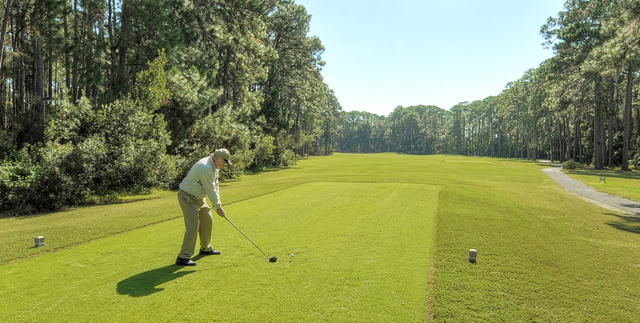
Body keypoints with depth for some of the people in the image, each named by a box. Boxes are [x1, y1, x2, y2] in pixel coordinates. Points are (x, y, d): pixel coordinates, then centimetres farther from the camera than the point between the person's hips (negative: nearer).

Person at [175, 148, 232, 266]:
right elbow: (210, 190, -23)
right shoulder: (206, 168, -28)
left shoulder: (214, 166, 5)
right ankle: (183, 257, -10)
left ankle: (206, 248, 32)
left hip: (198, 197, 10)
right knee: (193, 225, -15)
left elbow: (215, 185, 11)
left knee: (207, 220, 16)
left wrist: (217, 203, 5)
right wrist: (218, 207, -14)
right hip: (188, 197, -10)